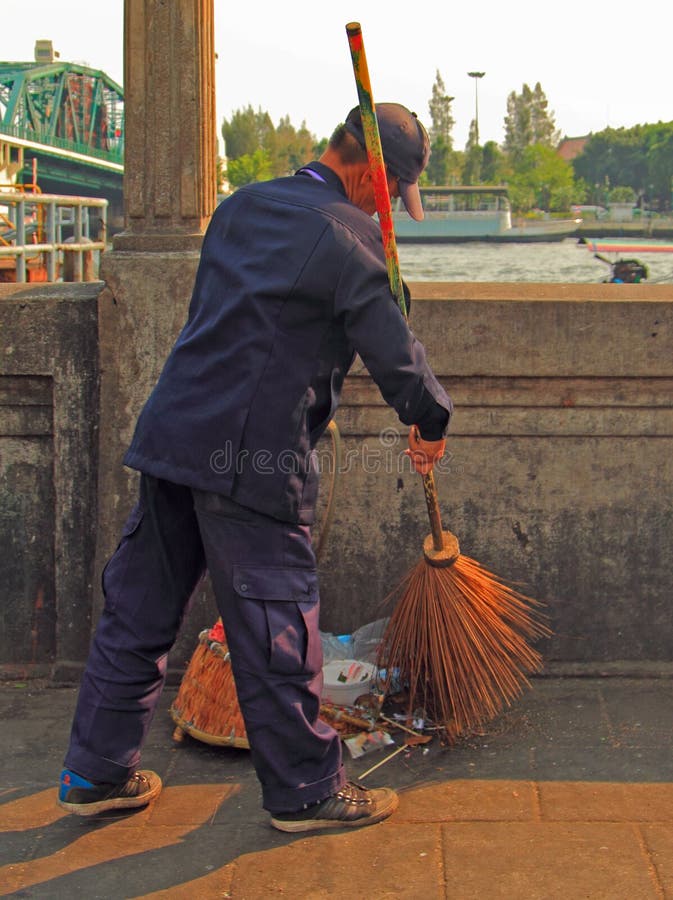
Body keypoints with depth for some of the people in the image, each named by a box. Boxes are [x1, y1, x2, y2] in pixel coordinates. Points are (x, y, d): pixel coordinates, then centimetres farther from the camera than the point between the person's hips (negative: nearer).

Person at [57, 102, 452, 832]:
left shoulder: (241, 205, 16)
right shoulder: (345, 231, -8)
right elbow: (392, 347, -8)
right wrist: (430, 422, 10)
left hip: (172, 432, 8)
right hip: (252, 457, -8)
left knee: (138, 607, 14)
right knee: (276, 628, 3)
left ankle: (96, 772, 25)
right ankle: (305, 791, 17)